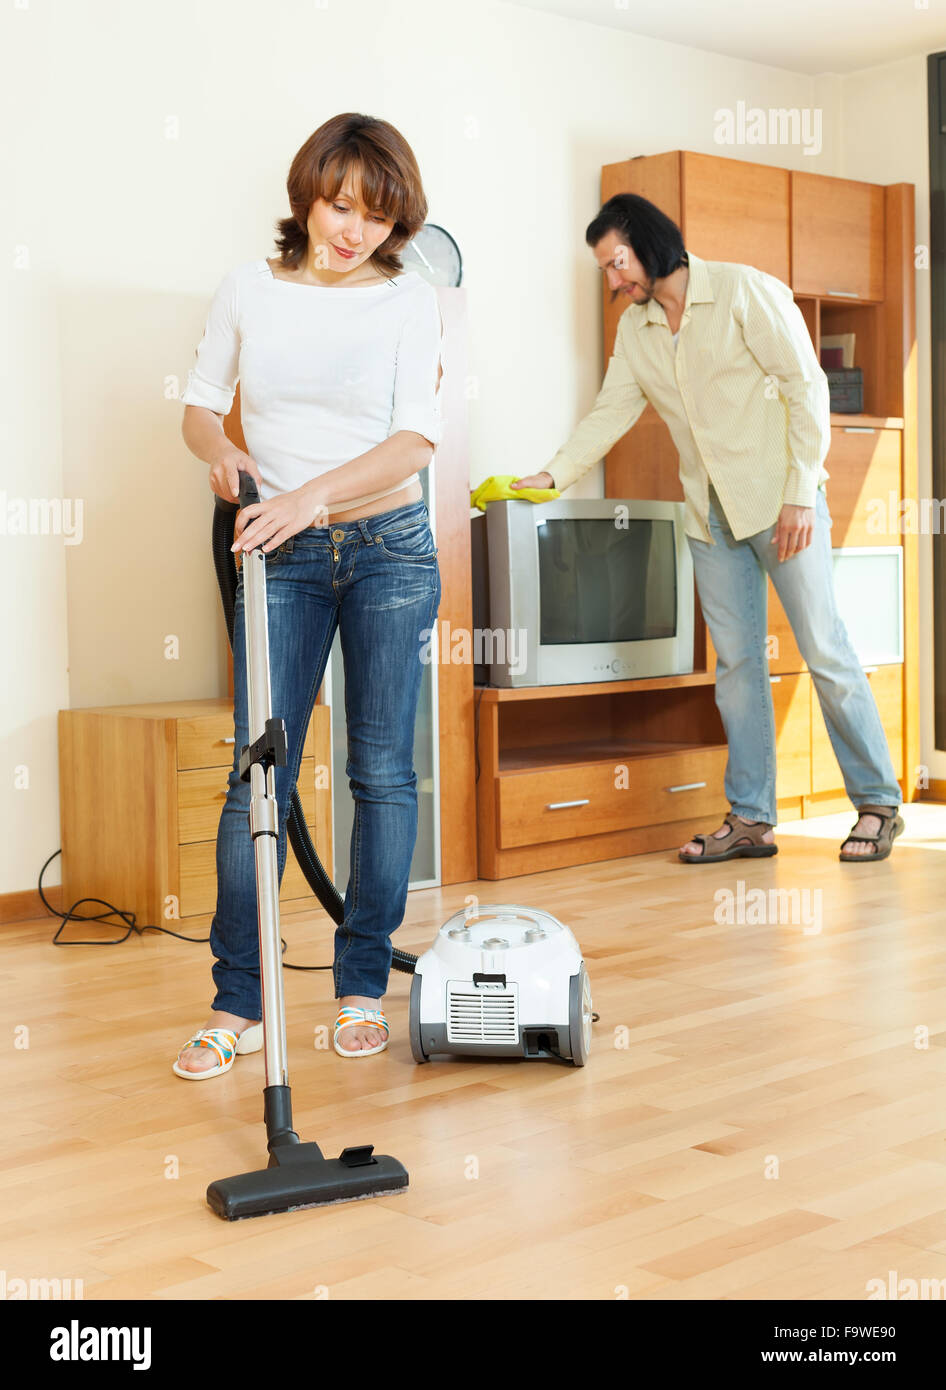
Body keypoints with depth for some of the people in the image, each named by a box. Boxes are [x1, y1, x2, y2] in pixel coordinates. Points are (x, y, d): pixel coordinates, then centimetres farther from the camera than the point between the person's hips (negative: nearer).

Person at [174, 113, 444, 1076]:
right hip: (283, 558, 1)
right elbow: (199, 405, 9)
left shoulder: (409, 300, -2)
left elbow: (416, 437, -11)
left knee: (383, 771, 2)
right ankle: (236, 1005, 1)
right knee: (256, 773, -4)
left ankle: (362, 988, 14)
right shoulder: (249, 290, 3)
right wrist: (221, 453, -14)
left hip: (389, 549, 0)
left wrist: (312, 493, -24)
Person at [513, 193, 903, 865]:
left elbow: (807, 388, -10)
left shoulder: (745, 291, -7)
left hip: (779, 499, -6)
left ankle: (879, 805, 5)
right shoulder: (635, 328, 12)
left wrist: (799, 494, -15)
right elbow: (611, 412, 13)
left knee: (825, 650, -5)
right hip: (711, 513, 6)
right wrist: (552, 476, 0)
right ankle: (750, 820, 7)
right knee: (736, 662, 4)